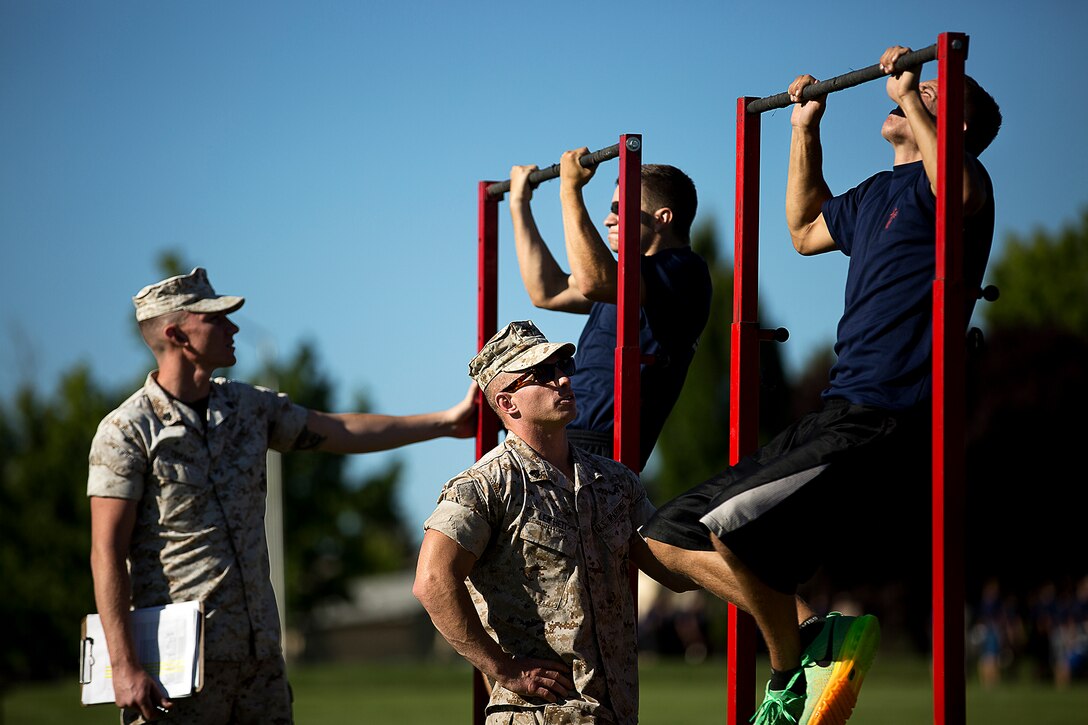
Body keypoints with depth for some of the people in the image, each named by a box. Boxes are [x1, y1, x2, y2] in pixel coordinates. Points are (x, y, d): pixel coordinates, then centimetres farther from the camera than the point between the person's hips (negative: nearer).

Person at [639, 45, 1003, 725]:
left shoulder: (936, 178, -3)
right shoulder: (877, 196, 24)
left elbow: (961, 193, -30)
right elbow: (806, 229, 45)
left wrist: (909, 92, -21)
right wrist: (805, 130, 38)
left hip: (888, 420, -10)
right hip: (838, 414, 10)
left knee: (735, 522, -29)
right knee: (672, 535, 7)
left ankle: (794, 665, -7)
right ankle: (812, 633, 4)